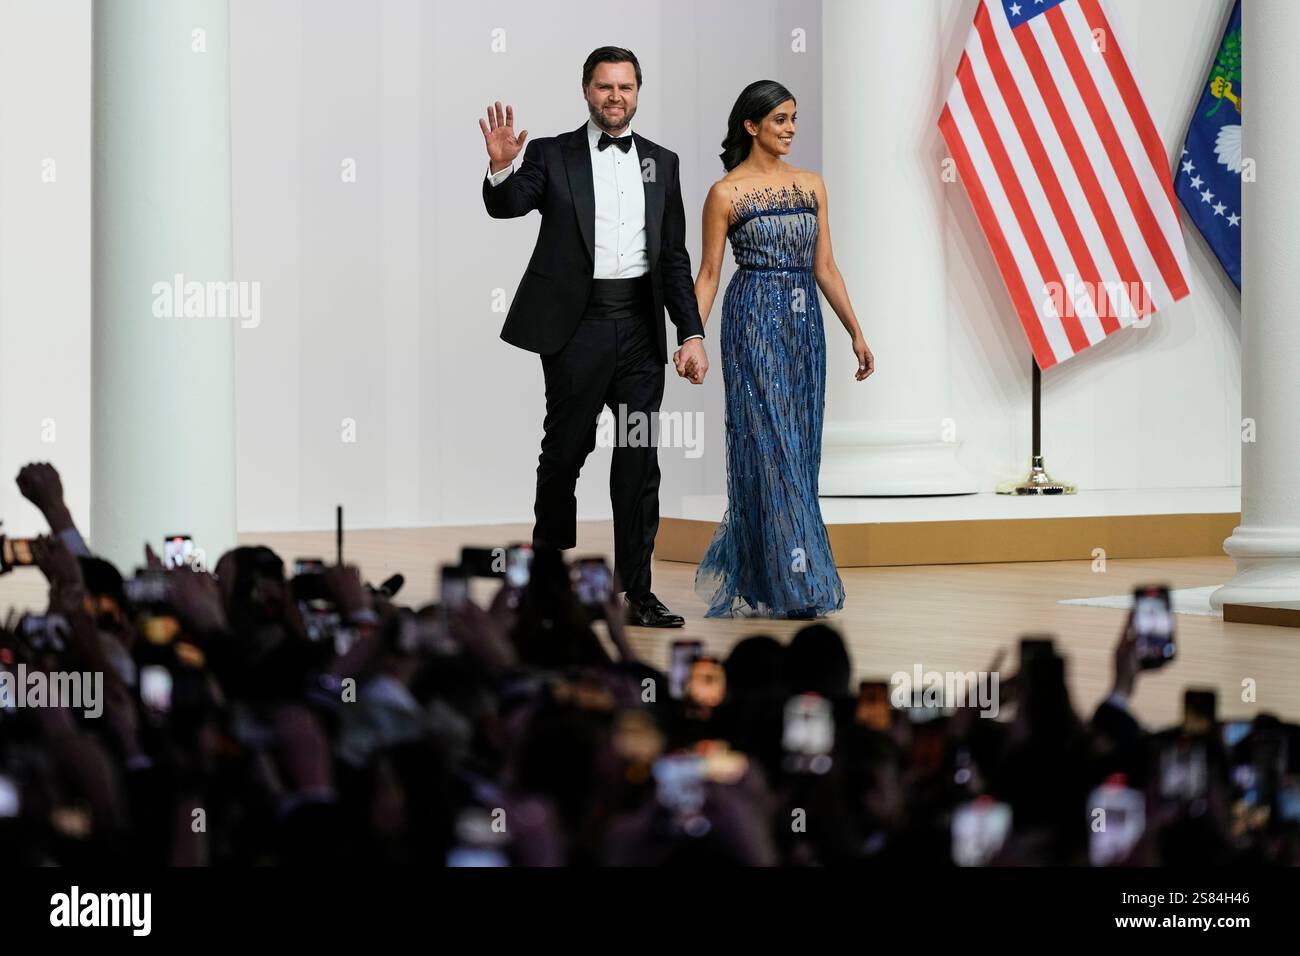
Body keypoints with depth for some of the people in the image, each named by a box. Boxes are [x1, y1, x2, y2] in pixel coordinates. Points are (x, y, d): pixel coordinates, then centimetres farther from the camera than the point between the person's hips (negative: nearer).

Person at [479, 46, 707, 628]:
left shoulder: (661, 163, 12)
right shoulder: (553, 155, 4)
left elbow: (674, 256, 12)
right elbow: (507, 207, -11)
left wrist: (692, 333, 6)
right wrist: (500, 168, -33)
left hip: (640, 328, 3)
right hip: (577, 325, -2)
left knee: (640, 462, 2)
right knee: (564, 454, 4)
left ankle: (637, 592, 6)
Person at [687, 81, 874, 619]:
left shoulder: (811, 185, 11)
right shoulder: (726, 192, -3)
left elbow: (825, 267, 12)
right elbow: (708, 272, -2)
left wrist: (856, 332, 9)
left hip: (804, 326, 6)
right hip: (754, 322, -6)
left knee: (798, 448, 7)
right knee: (769, 445, -9)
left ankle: (744, 572, 20)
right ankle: (794, 584, -8)